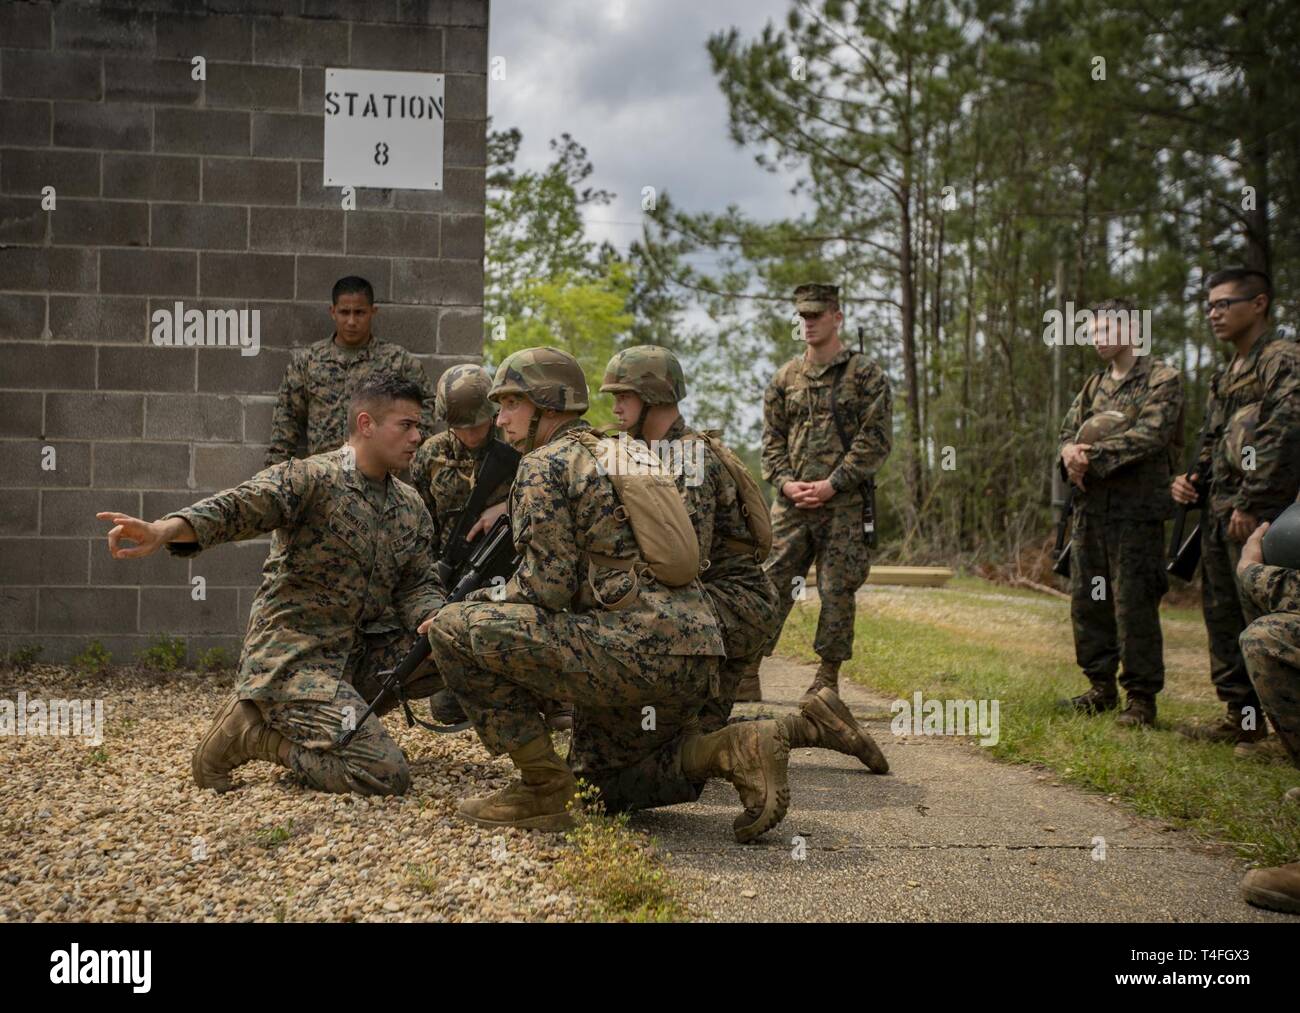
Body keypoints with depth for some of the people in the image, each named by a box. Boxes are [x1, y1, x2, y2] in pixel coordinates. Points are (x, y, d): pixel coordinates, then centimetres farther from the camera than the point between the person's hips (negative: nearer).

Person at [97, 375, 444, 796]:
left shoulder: (411, 507, 11)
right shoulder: (310, 478, -12)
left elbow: (418, 585, 8)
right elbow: (238, 507, -28)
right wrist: (164, 530, -48)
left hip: (355, 653, 8)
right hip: (292, 656, -8)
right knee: (386, 776, -20)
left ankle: (343, 713, 8)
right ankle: (247, 731, -1)